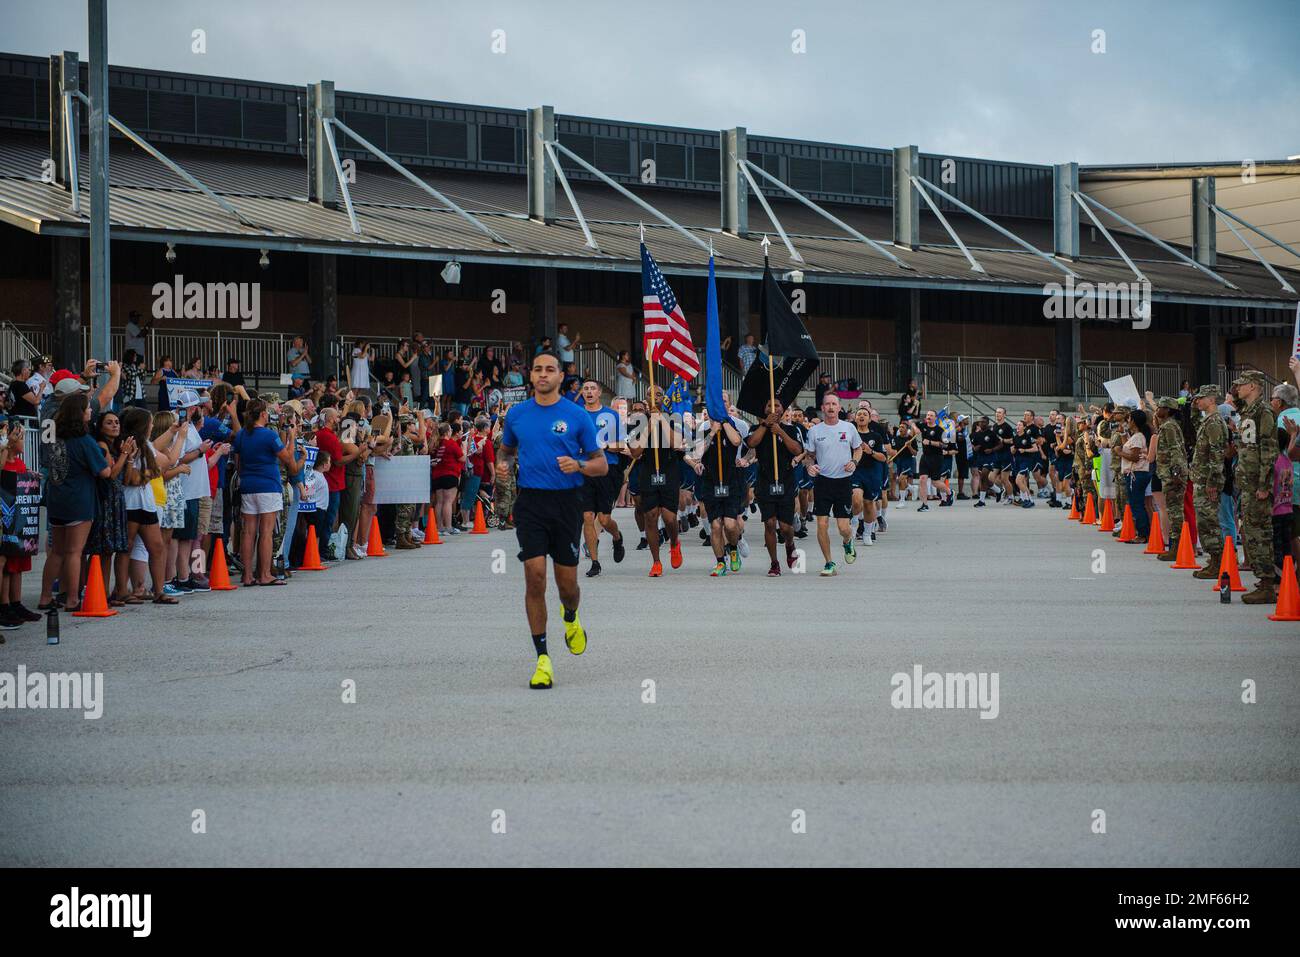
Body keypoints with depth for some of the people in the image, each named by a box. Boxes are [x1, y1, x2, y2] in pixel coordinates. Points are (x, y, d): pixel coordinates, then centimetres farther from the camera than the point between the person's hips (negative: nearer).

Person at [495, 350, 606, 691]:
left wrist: (578, 465, -17)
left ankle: (571, 619, 42)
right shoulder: (516, 414, 8)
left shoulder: (577, 416, 0)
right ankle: (543, 659, -6)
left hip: (566, 502, -1)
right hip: (530, 503, 1)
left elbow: (601, 463, 3)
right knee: (535, 576, -11)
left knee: (567, 582, 4)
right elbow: (507, 450, 23)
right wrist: (503, 464, 1)